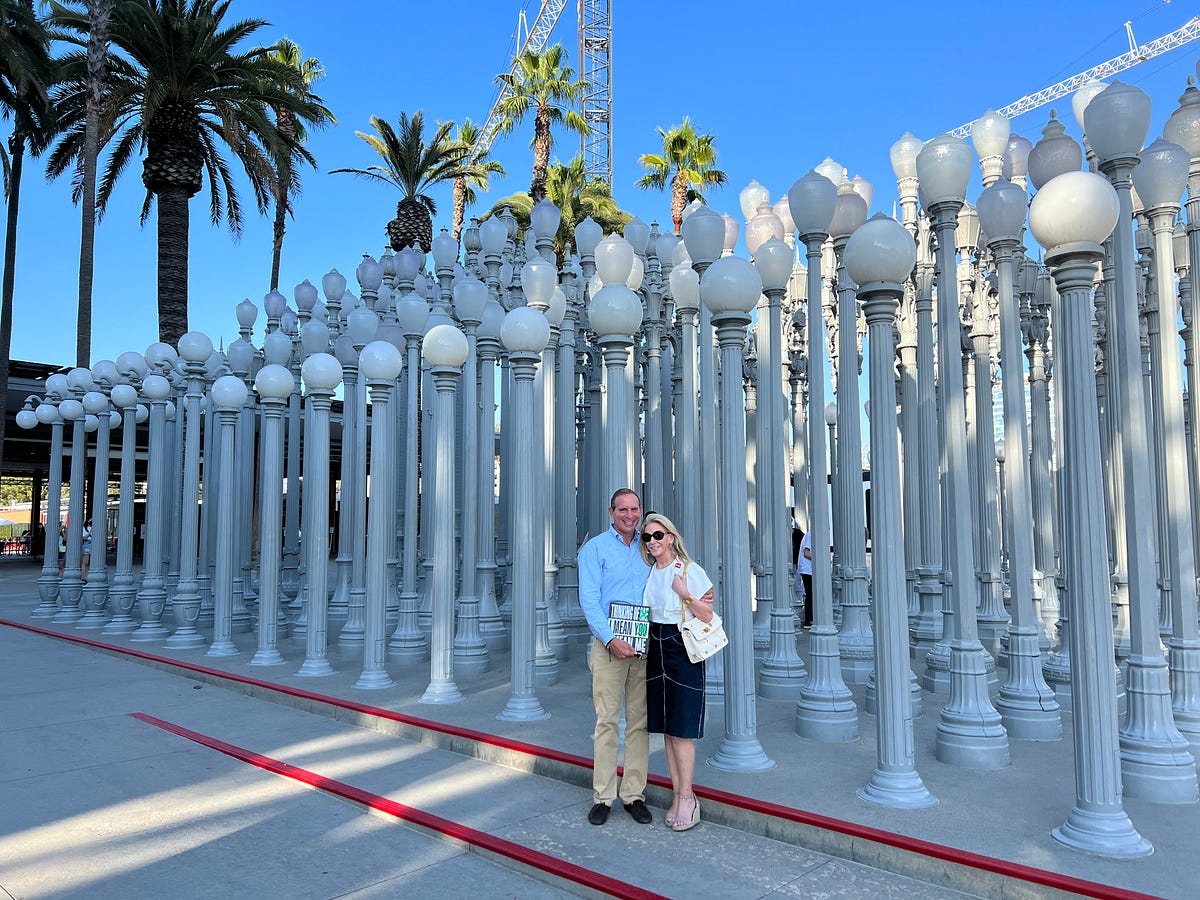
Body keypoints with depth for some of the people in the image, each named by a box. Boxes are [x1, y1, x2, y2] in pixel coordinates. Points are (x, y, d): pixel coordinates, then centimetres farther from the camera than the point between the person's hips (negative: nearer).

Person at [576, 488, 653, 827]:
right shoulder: (595, 548, 0)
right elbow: (589, 599, -8)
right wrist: (611, 639, -18)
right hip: (608, 645, -4)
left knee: (640, 722, 7)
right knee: (607, 722, -2)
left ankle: (634, 794, 16)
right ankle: (602, 796, 8)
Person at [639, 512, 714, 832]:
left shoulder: (690, 571, -8)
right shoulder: (648, 572, 9)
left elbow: (707, 616, -7)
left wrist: (686, 594, -20)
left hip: (683, 652, -6)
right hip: (656, 650, 6)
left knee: (681, 729, -5)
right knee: (666, 728, 8)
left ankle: (687, 798, 6)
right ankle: (679, 795, 17)